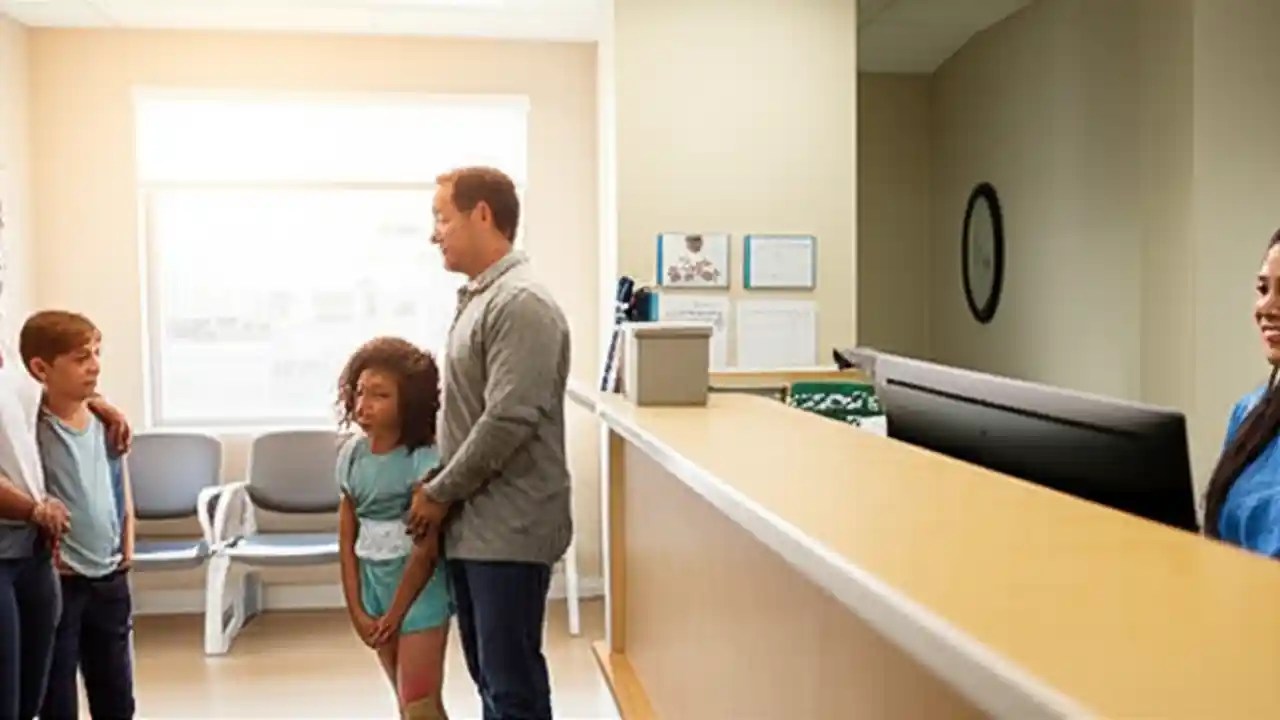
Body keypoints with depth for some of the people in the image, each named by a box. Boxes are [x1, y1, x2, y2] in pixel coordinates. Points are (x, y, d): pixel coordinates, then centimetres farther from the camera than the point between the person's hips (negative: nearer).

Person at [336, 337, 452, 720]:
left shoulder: (424, 459, -17)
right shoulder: (352, 455, 2)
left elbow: (426, 549, -16)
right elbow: (347, 537, 4)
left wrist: (395, 614, -10)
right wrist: (356, 609, 0)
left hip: (418, 589, -6)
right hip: (374, 586, 6)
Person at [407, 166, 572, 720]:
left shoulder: (521, 303, -16)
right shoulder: (477, 299, 14)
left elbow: (508, 422, -22)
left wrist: (439, 493, -11)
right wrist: (437, 486, 8)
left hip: (508, 529, -9)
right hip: (472, 524, 9)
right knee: (488, 675, 17)